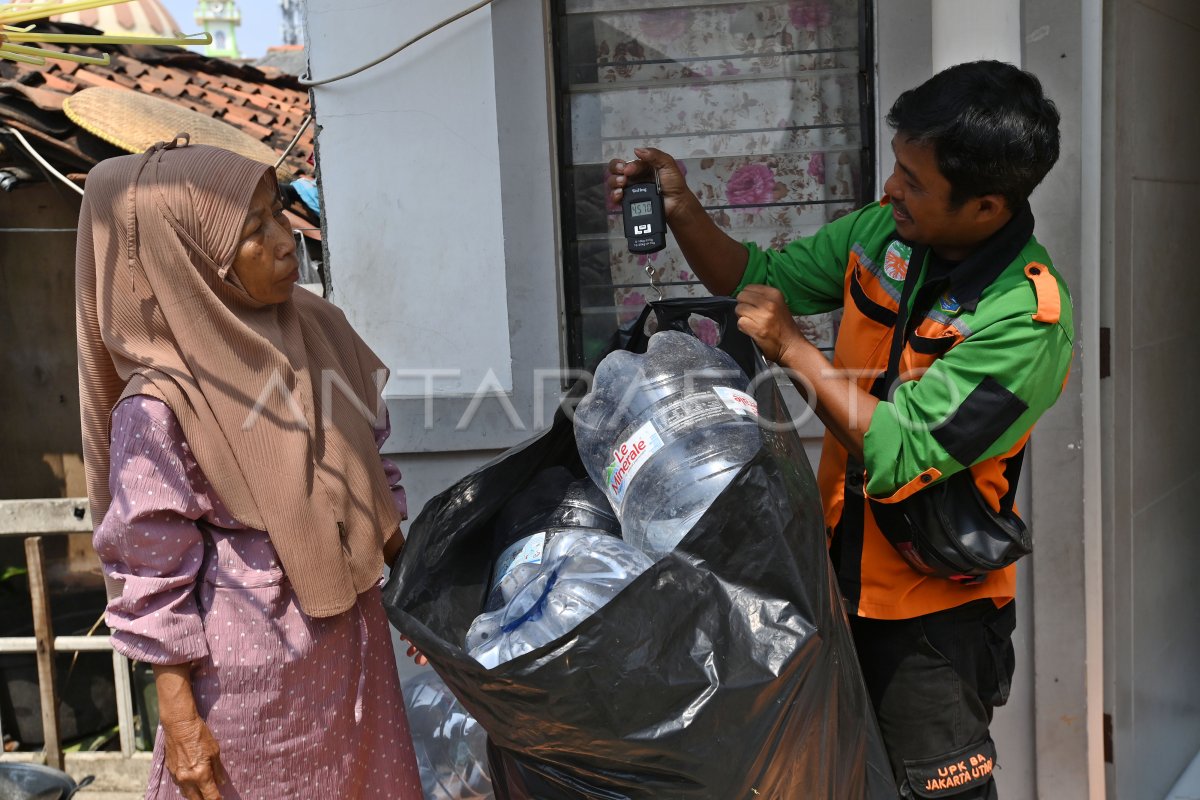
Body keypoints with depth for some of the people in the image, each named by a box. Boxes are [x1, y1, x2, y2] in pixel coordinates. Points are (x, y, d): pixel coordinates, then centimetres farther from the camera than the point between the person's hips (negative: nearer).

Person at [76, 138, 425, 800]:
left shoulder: (317, 328, -4)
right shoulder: (159, 407, -21)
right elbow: (153, 573, -15)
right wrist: (179, 719, -12)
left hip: (352, 629, 6)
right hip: (250, 667, -6)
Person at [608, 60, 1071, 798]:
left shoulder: (1026, 318, -25)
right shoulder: (885, 231, -6)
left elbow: (898, 458, -30)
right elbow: (756, 279, 8)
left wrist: (792, 349, -24)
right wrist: (682, 210, -8)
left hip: (933, 606, -7)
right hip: (839, 571, 7)